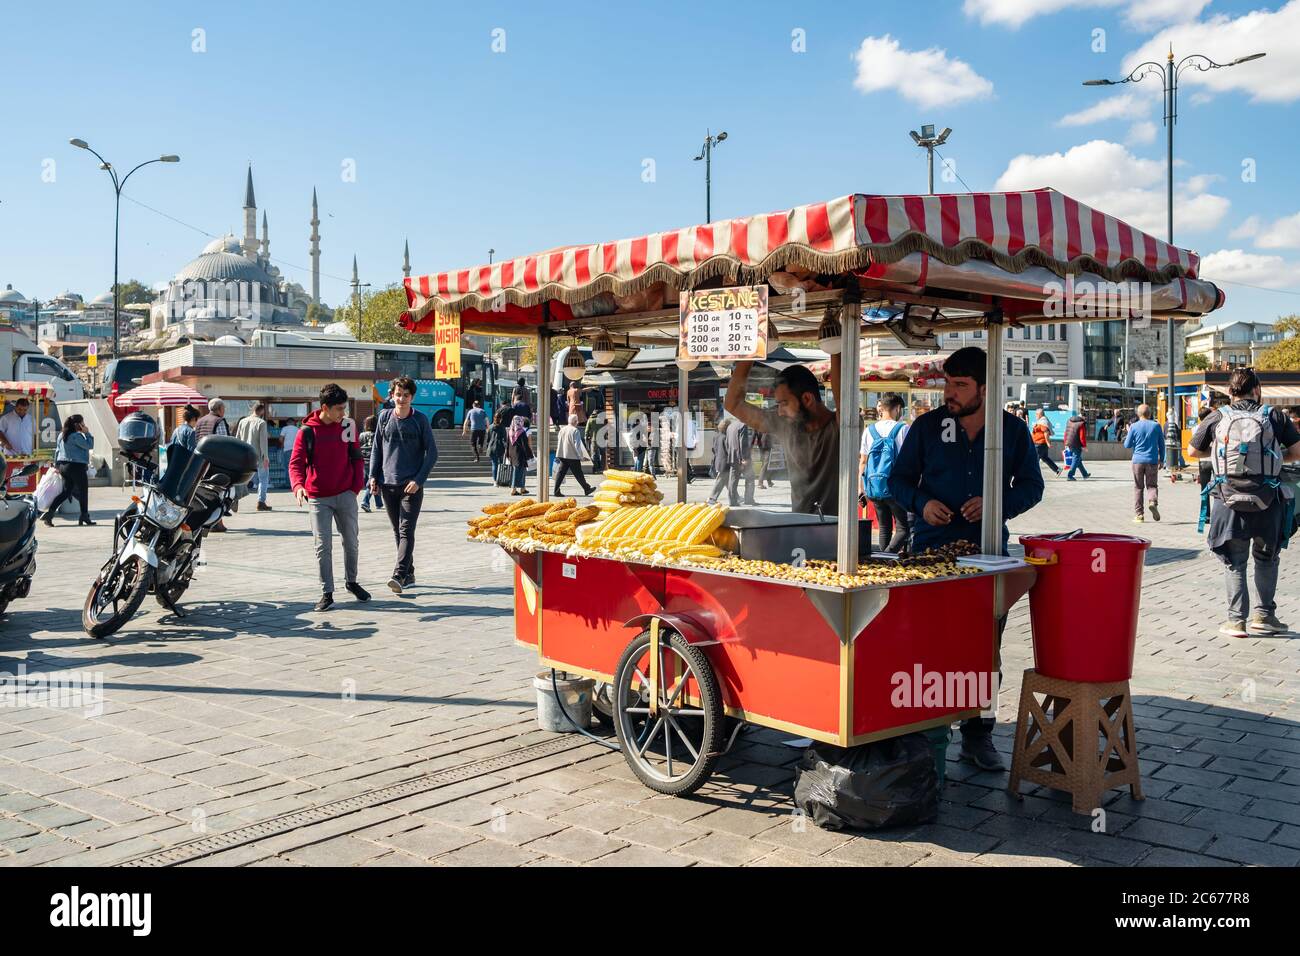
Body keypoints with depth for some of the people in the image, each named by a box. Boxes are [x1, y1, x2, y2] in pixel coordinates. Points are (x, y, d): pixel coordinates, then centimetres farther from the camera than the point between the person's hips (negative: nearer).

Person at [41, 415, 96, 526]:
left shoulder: (62, 435, 14)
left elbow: (58, 450, 17)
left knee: (66, 491, 11)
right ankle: (84, 516, 9)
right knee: (83, 491, 4)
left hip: (63, 466, 9)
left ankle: (50, 512, 0)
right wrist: (87, 433, -7)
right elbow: (89, 445, -15)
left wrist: (57, 465, 21)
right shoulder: (76, 436, -15)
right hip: (76, 466, -9)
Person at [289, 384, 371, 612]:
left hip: (345, 494, 3)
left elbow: (356, 458, 8)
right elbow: (295, 463, -9)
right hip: (318, 498, -2)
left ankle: (351, 581, 33)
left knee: (351, 541, 12)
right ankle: (327, 593, 6)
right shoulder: (307, 431, -7)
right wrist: (298, 486, -27)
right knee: (323, 546, -1)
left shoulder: (348, 425, 1)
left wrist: (356, 486, 1)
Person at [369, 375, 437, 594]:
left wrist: (419, 480, -11)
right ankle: (409, 574, 22)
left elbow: (432, 453, -3)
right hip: (387, 484, 4)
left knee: (406, 531, -12)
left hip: (411, 485, -4)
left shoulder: (420, 419, -2)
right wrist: (373, 476, 4)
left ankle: (399, 575, -20)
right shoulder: (385, 416, 6)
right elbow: (377, 448, 13)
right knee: (397, 531, 11)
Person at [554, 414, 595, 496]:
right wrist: (580, 455, -8)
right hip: (573, 456, -6)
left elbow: (559, 443, 16)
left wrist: (557, 456, 21)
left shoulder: (562, 430, 11)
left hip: (563, 456, 6)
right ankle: (587, 489, 15)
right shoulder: (575, 431, -12)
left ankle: (556, 491, -2)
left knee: (560, 473, 4)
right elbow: (577, 445, -15)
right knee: (578, 474, 3)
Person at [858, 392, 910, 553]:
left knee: (884, 528, 16)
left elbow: (862, 462, 7)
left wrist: (861, 489, 13)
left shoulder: (869, 430, 6)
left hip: (873, 488, 5)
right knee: (903, 529, 0)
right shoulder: (903, 430, -6)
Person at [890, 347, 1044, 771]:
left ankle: (977, 735, 20)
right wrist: (921, 503, -12)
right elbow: (899, 479, 9)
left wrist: (998, 505, -10)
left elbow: (1031, 485, 9)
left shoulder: (1013, 430, 4)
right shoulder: (927, 426, 2)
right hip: (932, 550, -1)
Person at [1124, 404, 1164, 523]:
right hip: (1152, 461, 0)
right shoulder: (1156, 426, 2)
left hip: (1138, 460, 0)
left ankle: (1138, 514, 6)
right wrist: (1161, 460, 16)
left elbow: (1127, 445, 1)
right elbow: (1161, 444, 7)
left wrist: (1128, 435, 19)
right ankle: (1153, 501, -21)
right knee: (1151, 485, 9)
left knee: (1138, 487, 8)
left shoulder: (1134, 426, -2)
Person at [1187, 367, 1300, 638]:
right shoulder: (1275, 416, 1)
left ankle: (1237, 619, 7)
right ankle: (1263, 614, 17)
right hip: (1267, 500, 0)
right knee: (1267, 559, 19)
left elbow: (1192, 452, 9)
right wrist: (1275, 457, 19)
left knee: (1234, 562, 10)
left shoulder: (1217, 418, 2)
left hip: (1228, 500, 0)